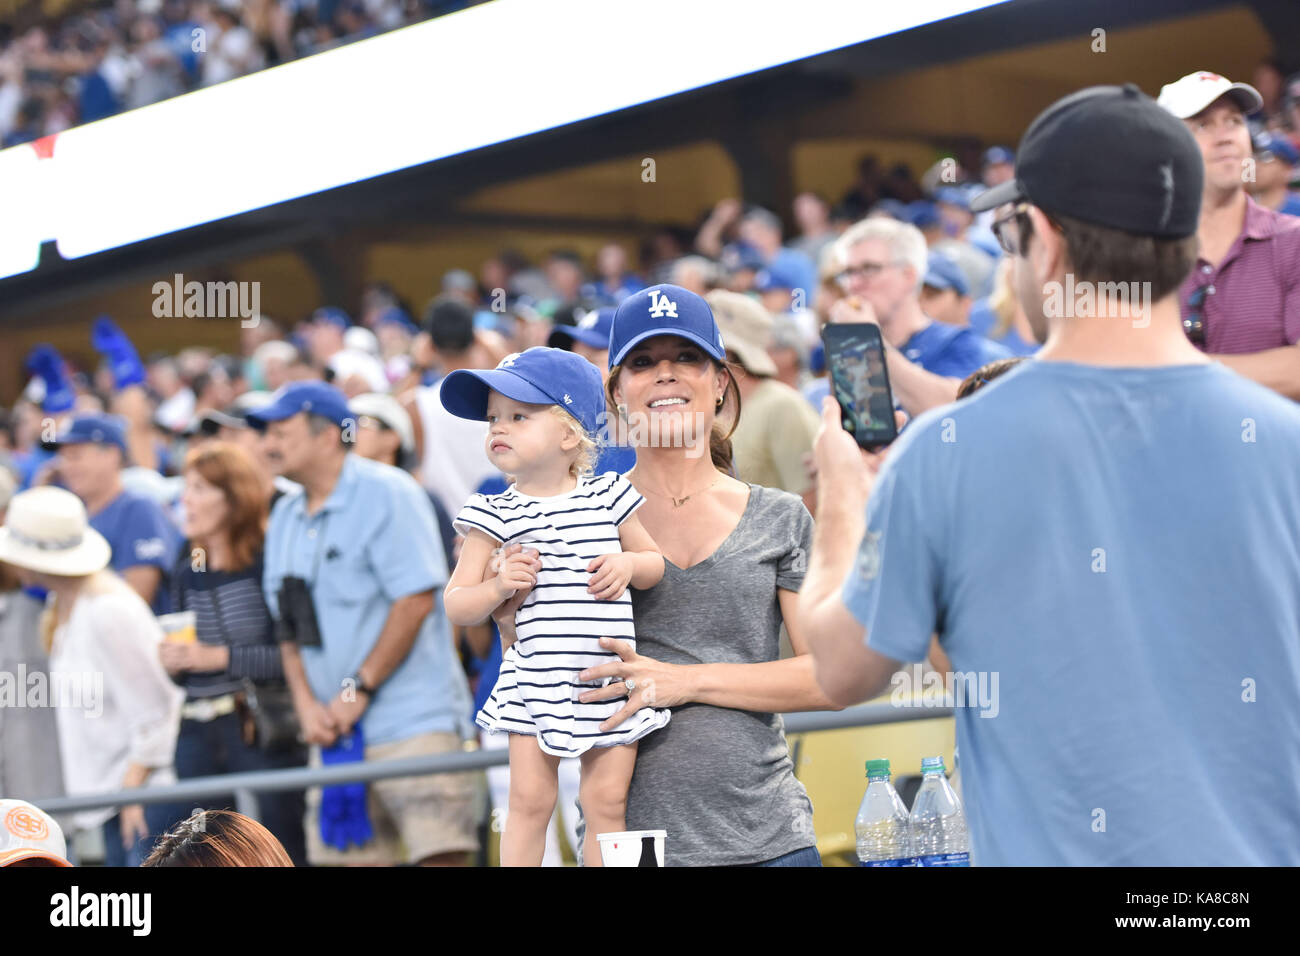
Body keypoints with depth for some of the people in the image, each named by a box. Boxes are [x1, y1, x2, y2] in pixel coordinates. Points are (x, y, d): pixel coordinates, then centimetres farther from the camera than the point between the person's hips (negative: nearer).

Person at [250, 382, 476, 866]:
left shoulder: (386, 493, -6)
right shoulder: (285, 517, 16)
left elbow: (416, 600, -13)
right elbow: (290, 625, 18)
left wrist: (361, 690, -13)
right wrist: (306, 703, 1)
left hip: (413, 720, -7)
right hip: (334, 732, 7)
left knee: (439, 854, -13)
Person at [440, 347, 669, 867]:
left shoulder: (608, 496, 3)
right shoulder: (496, 515, 0)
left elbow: (659, 563, 14)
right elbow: (457, 605, 0)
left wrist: (628, 563, -7)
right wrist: (498, 586, -19)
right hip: (536, 681, -1)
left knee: (607, 800, 3)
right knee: (530, 799, -1)